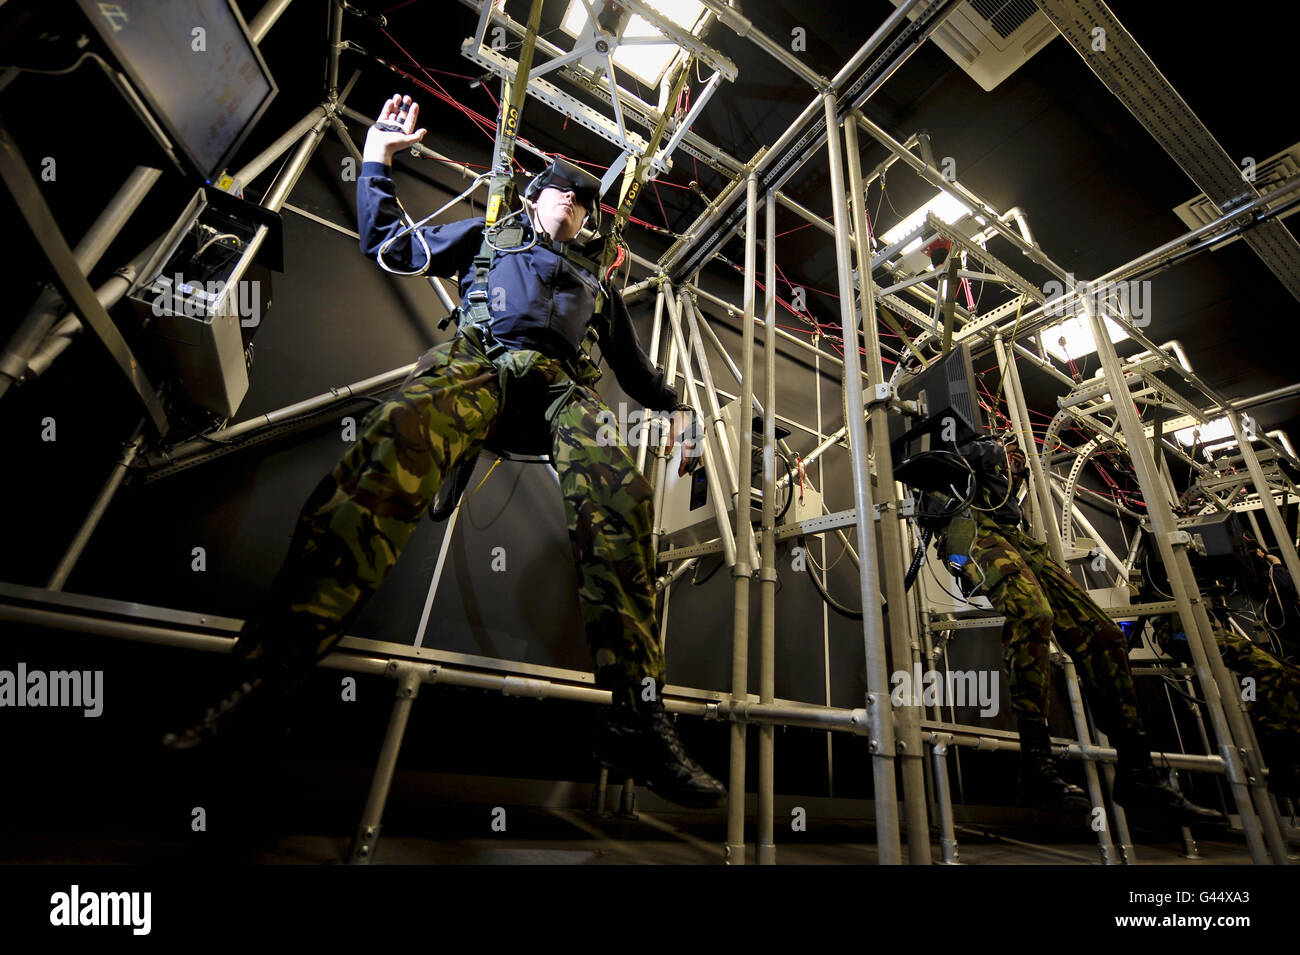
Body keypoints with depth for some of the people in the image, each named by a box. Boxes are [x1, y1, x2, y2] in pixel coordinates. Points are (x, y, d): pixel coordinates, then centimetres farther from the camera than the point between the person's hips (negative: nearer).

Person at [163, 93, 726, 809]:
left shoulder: (592, 285, 41)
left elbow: (634, 368, 39)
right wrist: (378, 157, 29)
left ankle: (635, 716, -35)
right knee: (399, 436, -38)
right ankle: (270, 665, -39)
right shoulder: (487, 239, 36)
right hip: (477, 362, -1)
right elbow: (386, 243, 32)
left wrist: (677, 412, 26)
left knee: (618, 490, -33)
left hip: (558, 387, 1)